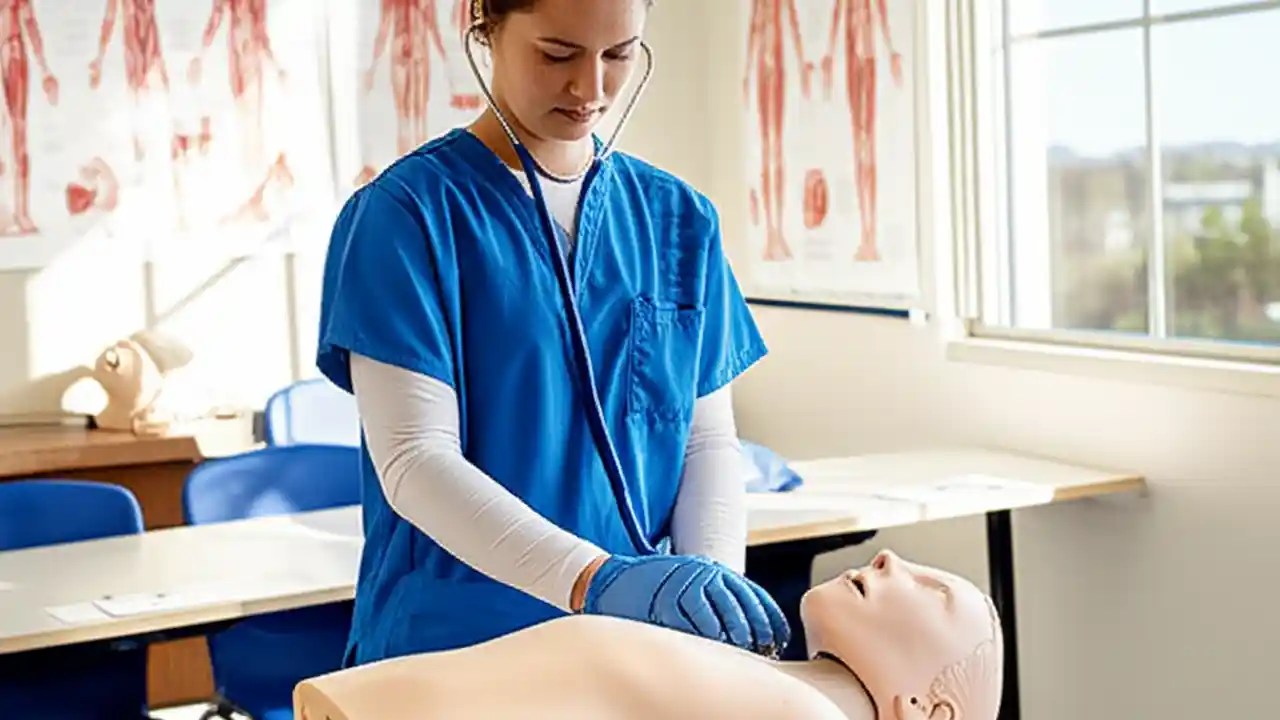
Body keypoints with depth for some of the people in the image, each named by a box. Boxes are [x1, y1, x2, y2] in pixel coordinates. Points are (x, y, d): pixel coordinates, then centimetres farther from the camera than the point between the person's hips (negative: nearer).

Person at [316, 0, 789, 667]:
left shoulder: (678, 218, 5)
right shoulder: (405, 211, -9)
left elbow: (709, 438, 4)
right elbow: (413, 461, -16)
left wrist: (714, 582, -14)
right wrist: (597, 580, -29)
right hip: (448, 645, -4)